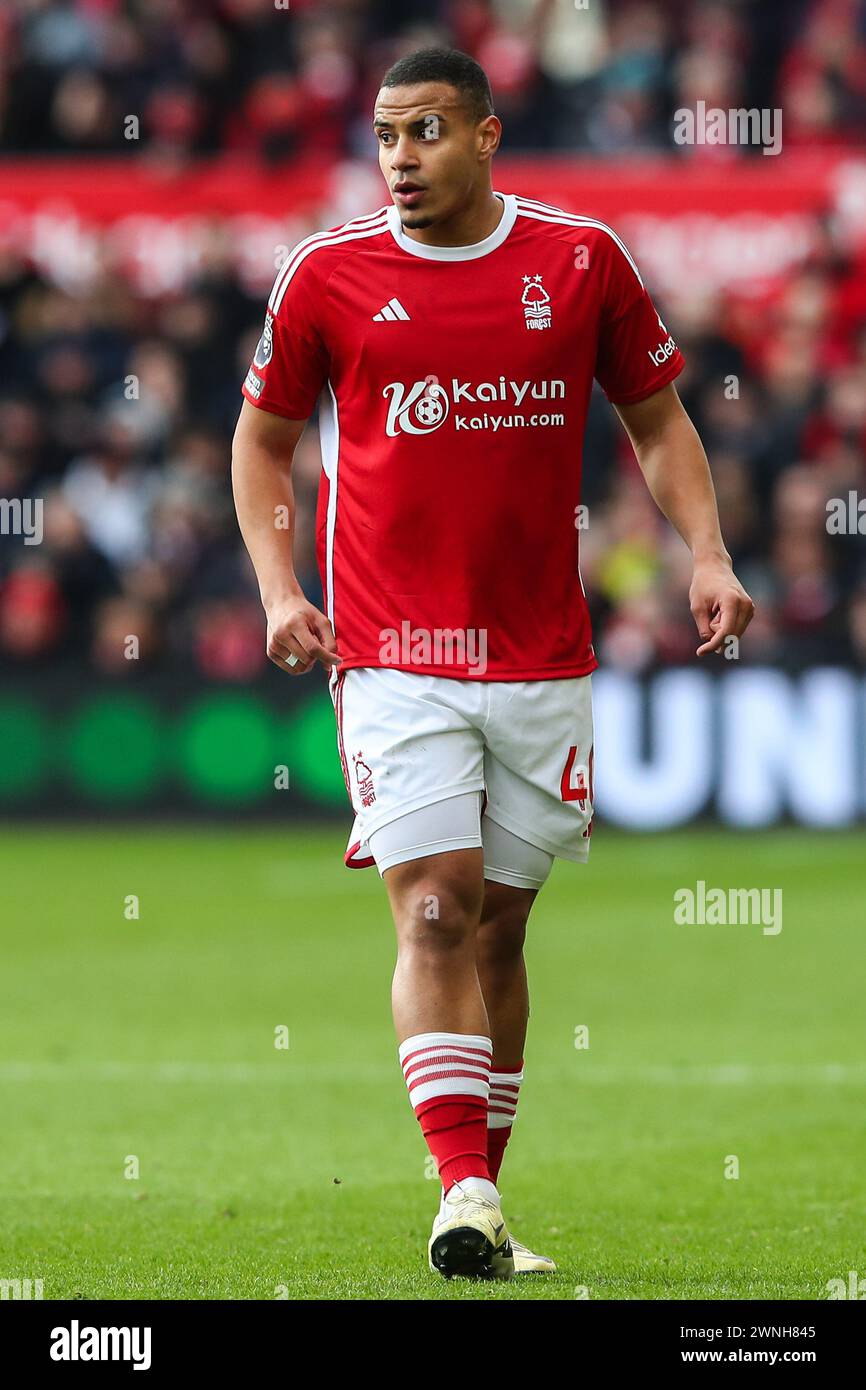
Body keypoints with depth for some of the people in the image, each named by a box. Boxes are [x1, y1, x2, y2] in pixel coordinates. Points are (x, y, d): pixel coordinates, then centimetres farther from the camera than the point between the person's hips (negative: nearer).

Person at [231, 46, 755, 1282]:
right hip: (393, 658, -2)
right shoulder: (327, 275, 0)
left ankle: (484, 1202, 17)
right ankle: (464, 1194, -21)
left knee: (499, 925, 8)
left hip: (543, 659, 2)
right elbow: (264, 437, 12)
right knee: (436, 908, -14)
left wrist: (706, 556, -1)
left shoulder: (581, 259, 2)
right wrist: (278, 588, -1)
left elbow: (657, 417, 13)